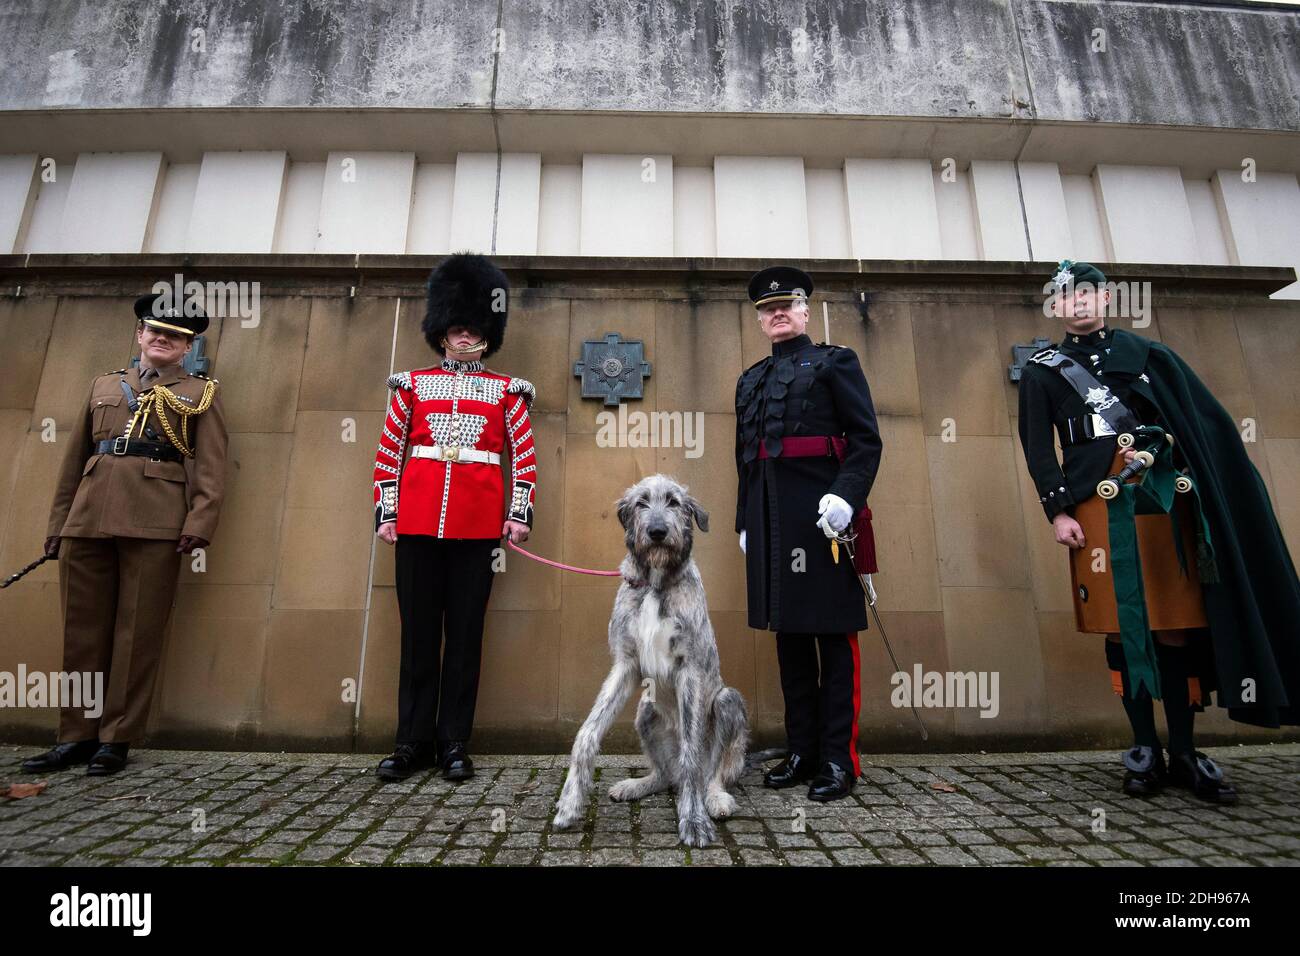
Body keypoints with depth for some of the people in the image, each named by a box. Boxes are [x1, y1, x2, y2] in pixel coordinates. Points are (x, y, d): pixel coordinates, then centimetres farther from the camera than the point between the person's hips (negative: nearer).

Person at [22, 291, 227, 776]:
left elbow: (211, 466, -1)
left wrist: (199, 522, -13)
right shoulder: (103, 386, 22)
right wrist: (58, 522, 15)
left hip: (155, 525, -4)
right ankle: (77, 736, 19)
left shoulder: (200, 393, 10)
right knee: (82, 629, 8)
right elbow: (74, 459, 20)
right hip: (87, 519, 4)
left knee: (138, 632, -1)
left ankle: (116, 739, 9)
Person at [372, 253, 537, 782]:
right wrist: (385, 511, 5)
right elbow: (388, 453, 11)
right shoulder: (412, 384, 11)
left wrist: (520, 512, -3)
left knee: (466, 633, 5)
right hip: (418, 519, 1)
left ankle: (454, 744, 17)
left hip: (479, 523, -1)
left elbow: (526, 456, 6)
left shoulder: (506, 391, 8)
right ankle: (413, 742, 20)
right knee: (418, 631, 7)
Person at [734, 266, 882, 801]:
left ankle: (839, 760, 11)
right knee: (788, 633, 10)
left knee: (834, 634, 0)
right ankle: (802, 751, 22)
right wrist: (745, 521, 15)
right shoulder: (750, 380, 21)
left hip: (821, 515, -5)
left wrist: (845, 496, -19)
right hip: (770, 521, 6)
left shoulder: (836, 362, 5)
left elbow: (867, 441, -5)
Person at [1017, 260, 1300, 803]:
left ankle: (1183, 753, 15)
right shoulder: (1042, 370, 10)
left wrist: (1210, 492, 5)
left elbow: (1208, 421, 15)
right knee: (1123, 628, 0)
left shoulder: (1147, 353, 18)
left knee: (1178, 625, 3)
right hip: (1099, 507, -2)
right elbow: (1038, 448, 2)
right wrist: (1058, 510, -9)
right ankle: (1144, 749, 12)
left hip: (1165, 501, 2)